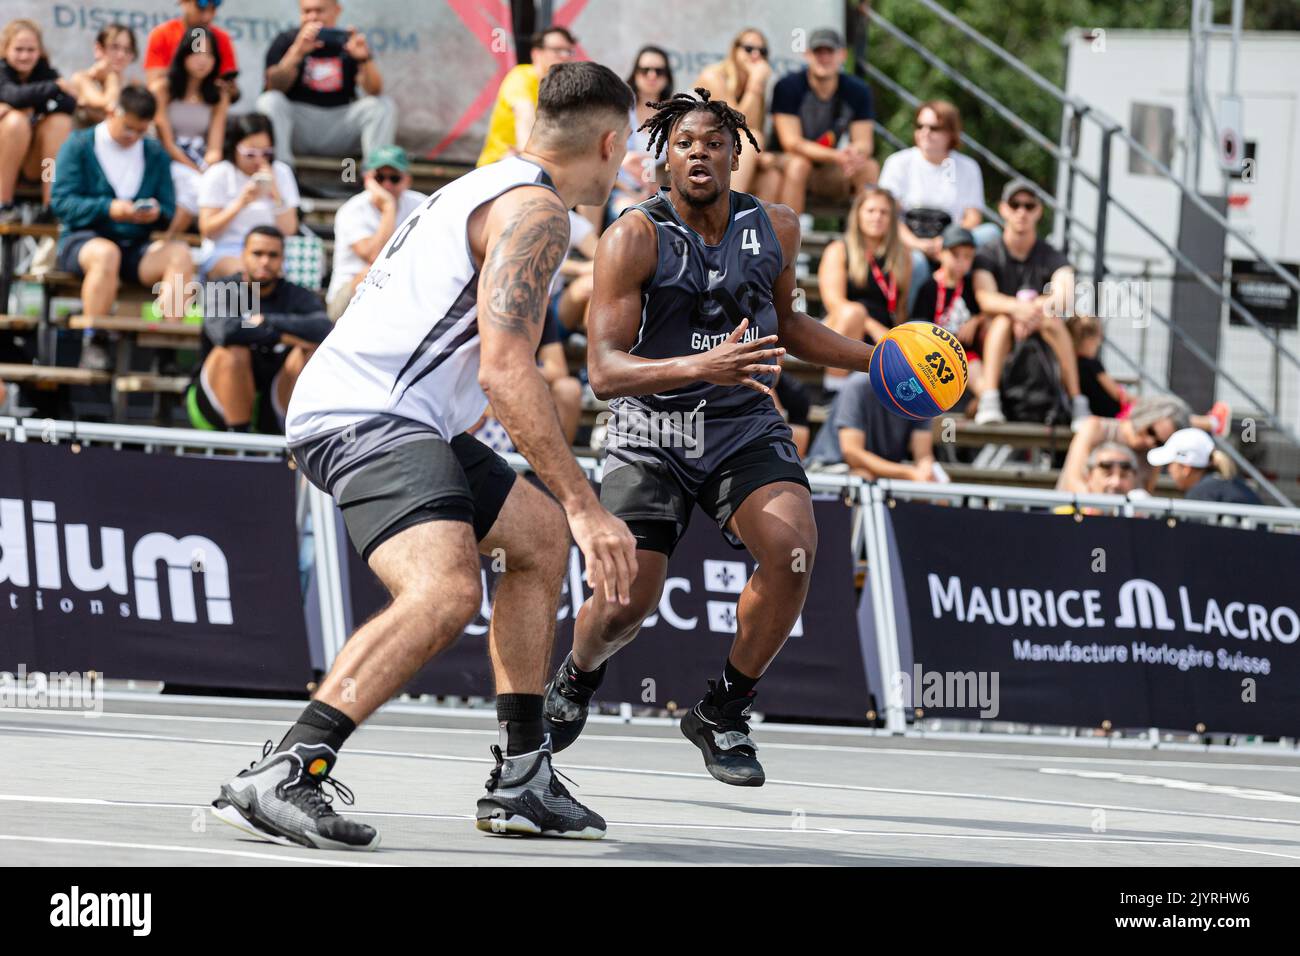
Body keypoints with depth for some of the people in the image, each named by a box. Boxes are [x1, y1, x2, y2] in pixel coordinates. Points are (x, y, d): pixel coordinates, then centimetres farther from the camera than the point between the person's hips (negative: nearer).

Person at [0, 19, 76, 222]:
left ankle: (51, 205, -23)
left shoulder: (45, 71, 0)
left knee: (60, 120, -21)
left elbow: (71, 103, -17)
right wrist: (55, 87, -39)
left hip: (34, 162, 4)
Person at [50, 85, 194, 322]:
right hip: (83, 239, -4)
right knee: (106, 253, -39)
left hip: (136, 247, 4)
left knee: (180, 253, -25)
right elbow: (61, 201, -6)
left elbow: (169, 209, 11)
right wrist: (107, 208, -22)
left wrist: (157, 213, -15)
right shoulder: (79, 145, 3)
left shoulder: (156, 154, 15)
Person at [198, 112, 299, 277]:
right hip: (223, 252, -2)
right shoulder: (217, 175, 3)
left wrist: (276, 197, -9)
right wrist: (240, 203, -14)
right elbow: (207, 231, -3)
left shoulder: (281, 173, 10)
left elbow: (289, 230, 6)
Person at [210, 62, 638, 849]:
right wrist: (586, 507, -22)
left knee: (541, 536, 23)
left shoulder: (491, 188, 22)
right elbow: (504, 370, -21)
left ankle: (522, 783, 22)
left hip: (383, 417, 11)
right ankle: (279, 779, -37)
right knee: (445, 592, -31)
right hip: (368, 419, -11)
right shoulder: (535, 212, -9)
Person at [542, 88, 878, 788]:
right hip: (651, 433, -3)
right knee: (624, 603, -13)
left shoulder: (776, 229, 2)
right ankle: (576, 679, 27)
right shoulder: (635, 238, -13)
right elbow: (603, 370, -21)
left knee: (792, 548, -25)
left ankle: (722, 712, -4)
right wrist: (701, 367, -35)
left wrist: (873, 361, 13)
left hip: (745, 427, 3)